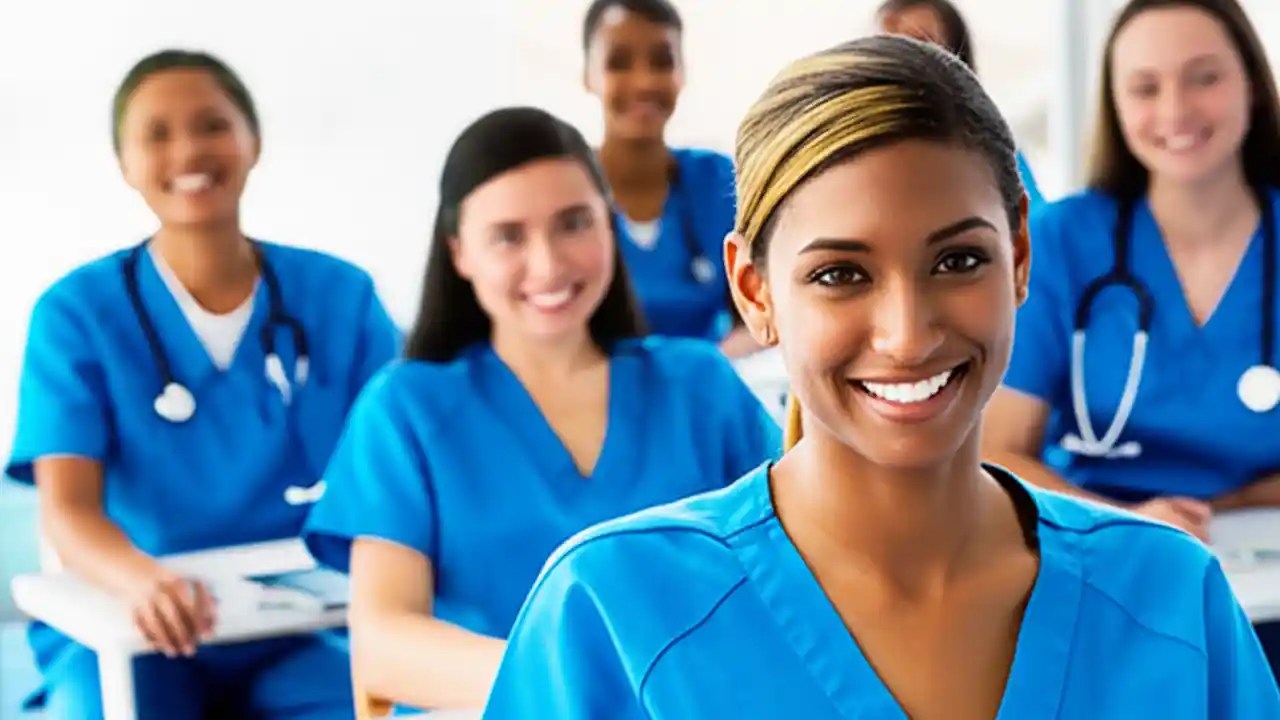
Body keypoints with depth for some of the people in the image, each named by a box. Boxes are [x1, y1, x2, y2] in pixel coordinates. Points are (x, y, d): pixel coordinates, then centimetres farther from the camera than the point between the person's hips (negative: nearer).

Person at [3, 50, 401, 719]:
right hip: (126, 632, -1)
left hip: (294, 632, 1)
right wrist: (144, 580, -35)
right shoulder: (77, 311, -2)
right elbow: (68, 509, -12)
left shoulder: (340, 296, 4)